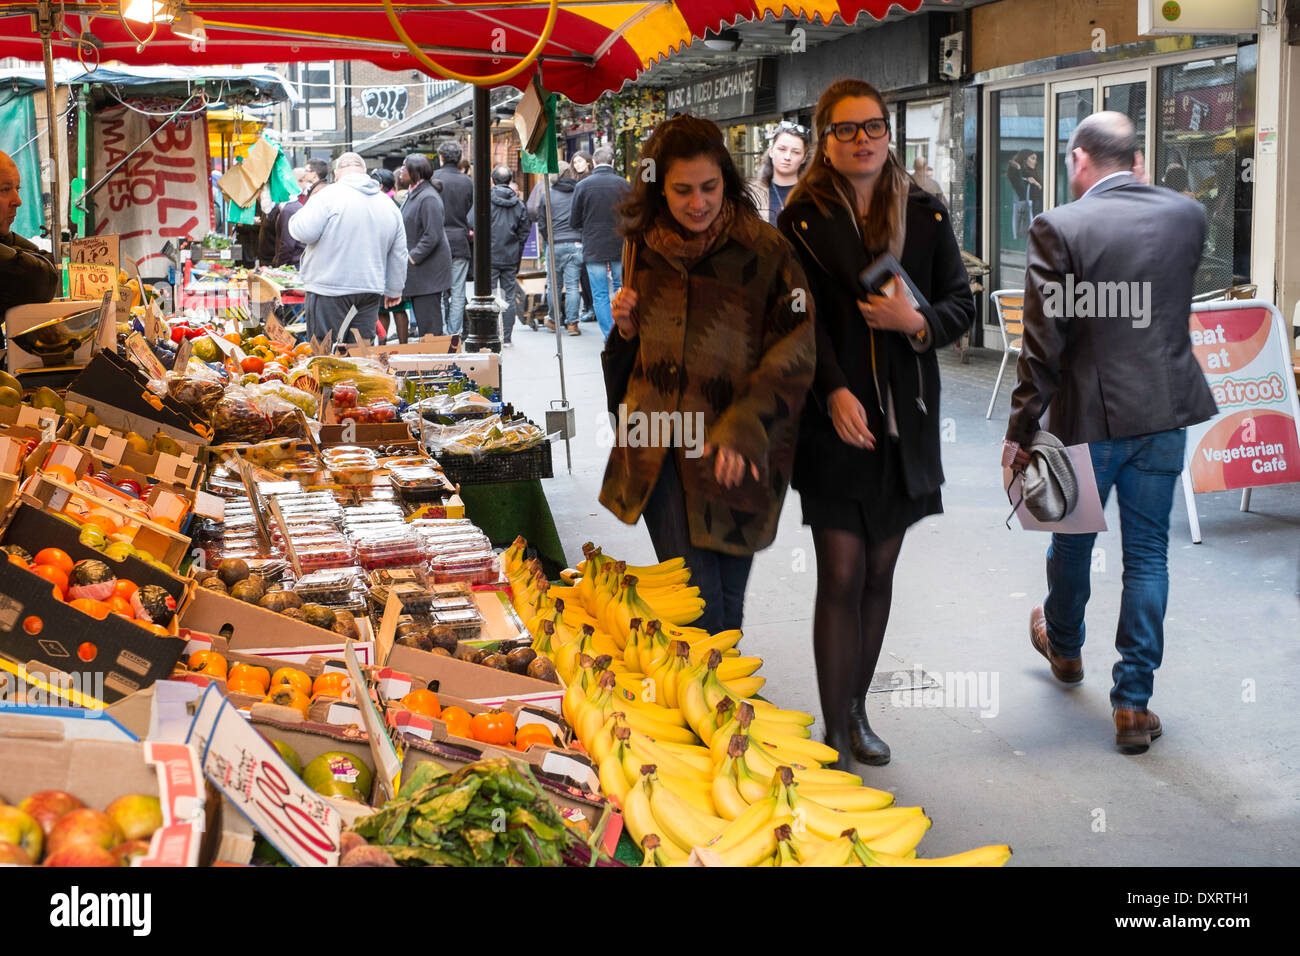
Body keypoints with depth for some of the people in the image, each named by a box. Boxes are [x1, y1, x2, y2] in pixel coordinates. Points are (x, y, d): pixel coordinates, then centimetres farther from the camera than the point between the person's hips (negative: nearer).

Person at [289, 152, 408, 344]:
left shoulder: (330, 195, -9)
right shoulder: (388, 204, 11)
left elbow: (305, 232, -15)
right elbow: (399, 255, 16)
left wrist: (297, 217, 8)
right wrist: (394, 290, 26)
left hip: (329, 292, -5)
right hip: (371, 290, 5)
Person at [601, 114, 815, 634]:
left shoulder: (765, 251, -7)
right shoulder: (645, 247, 8)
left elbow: (795, 351, -10)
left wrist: (742, 430, -20)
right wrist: (626, 324, -1)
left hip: (735, 457, -2)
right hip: (659, 448, 2)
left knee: (726, 605, 7)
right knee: (695, 600, -6)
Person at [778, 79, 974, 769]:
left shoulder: (926, 214, 7)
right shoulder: (803, 220, -1)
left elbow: (961, 304, 8)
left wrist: (916, 322, -13)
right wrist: (835, 393, -21)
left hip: (905, 421, 3)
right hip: (833, 423, -3)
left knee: (879, 574, 11)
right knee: (841, 578, -4)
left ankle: (857, 711, 26)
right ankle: (835, 732, 5)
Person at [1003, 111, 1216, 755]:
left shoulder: (1059, 228, -14)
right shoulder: (1187, 214, 0)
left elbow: (1043, 344, -15)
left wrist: (1020, 431, -7)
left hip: (1092, 414, -3)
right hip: (1167, 411, 3)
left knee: (1073, 540, 20)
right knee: (1147, 555, 9)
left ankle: (1064, 646, 46)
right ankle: (1134, 703, 11)